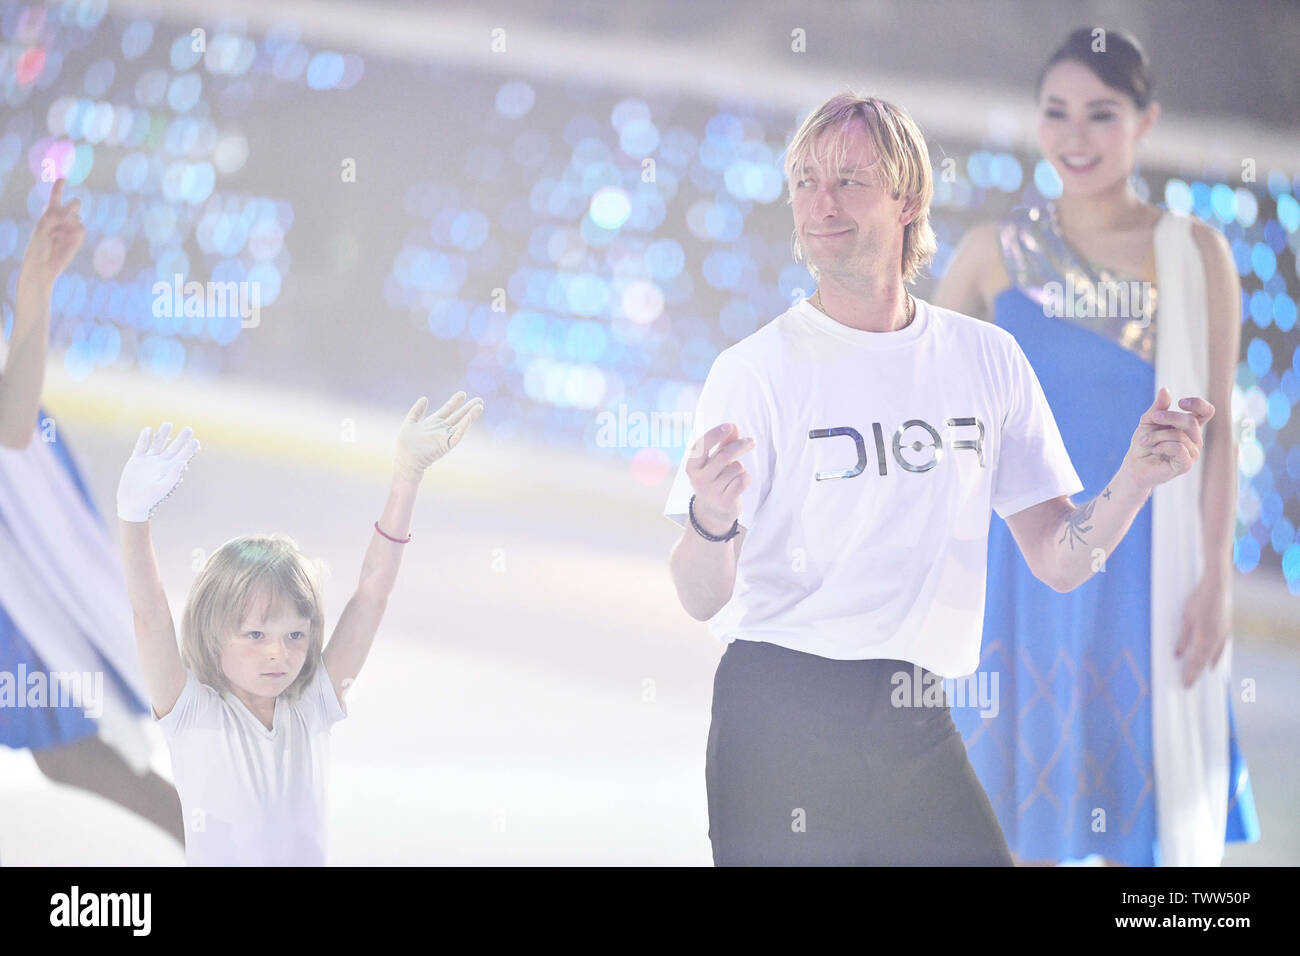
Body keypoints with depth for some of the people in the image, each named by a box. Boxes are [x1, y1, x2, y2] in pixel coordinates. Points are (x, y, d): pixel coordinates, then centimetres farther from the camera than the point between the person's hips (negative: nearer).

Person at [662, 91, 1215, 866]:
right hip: (780, 719, -4)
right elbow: (703, 600, -9)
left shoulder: (987, 358, 7)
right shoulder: (755, 371, -5)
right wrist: (711, 521, -30)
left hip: (918, 728, 4)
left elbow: (1059, 562, 9)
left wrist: (1135, 479, -9)